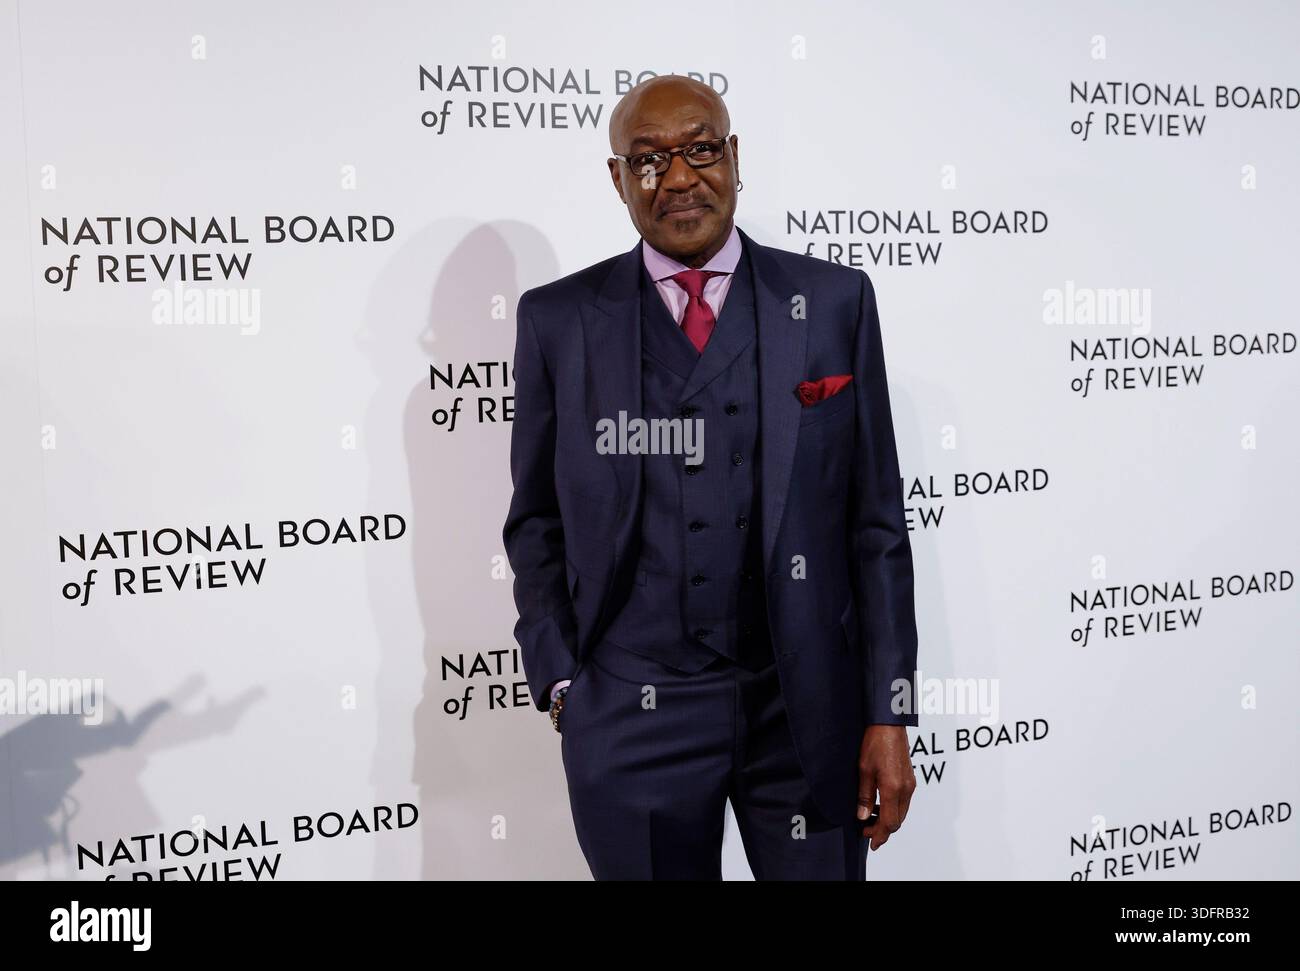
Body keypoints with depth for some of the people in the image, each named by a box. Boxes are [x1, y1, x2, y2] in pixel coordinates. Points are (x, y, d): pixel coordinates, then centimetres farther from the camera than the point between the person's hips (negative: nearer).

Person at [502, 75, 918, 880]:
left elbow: (876, 520, 1)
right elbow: (537, 524, 7)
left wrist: (889, 713, -2)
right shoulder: (559, 320, 1)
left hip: (806, 706, 0)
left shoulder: (834, 300, 1)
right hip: (629, 715, 0)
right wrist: (562, 684, -1)